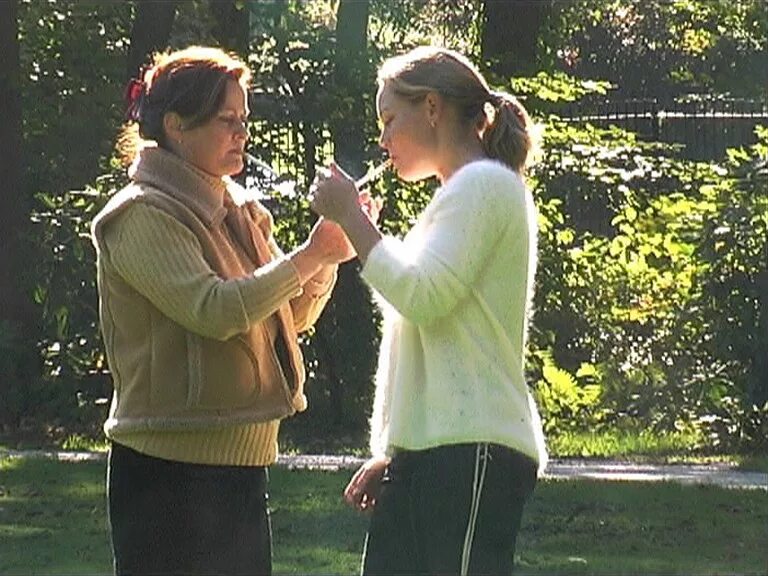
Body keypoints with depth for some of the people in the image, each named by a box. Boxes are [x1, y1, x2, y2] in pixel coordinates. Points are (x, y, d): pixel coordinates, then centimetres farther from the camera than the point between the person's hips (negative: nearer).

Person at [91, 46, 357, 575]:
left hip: (242, 465, 8)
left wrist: (328, 256, -1)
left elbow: (295, 315, 17)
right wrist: (310, 255, -17)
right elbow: (215, 310, -23)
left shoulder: (236, 212, 15)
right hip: (171, 470, -8)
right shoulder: (143, 215, -10)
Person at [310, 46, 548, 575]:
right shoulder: (460, 196, 24)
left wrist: (350, 217, -8)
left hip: (473, 451, -10)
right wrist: (392, 454, 20)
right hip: (430, 453, 10)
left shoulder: (485, 185, -6)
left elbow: (421, 296, -18)